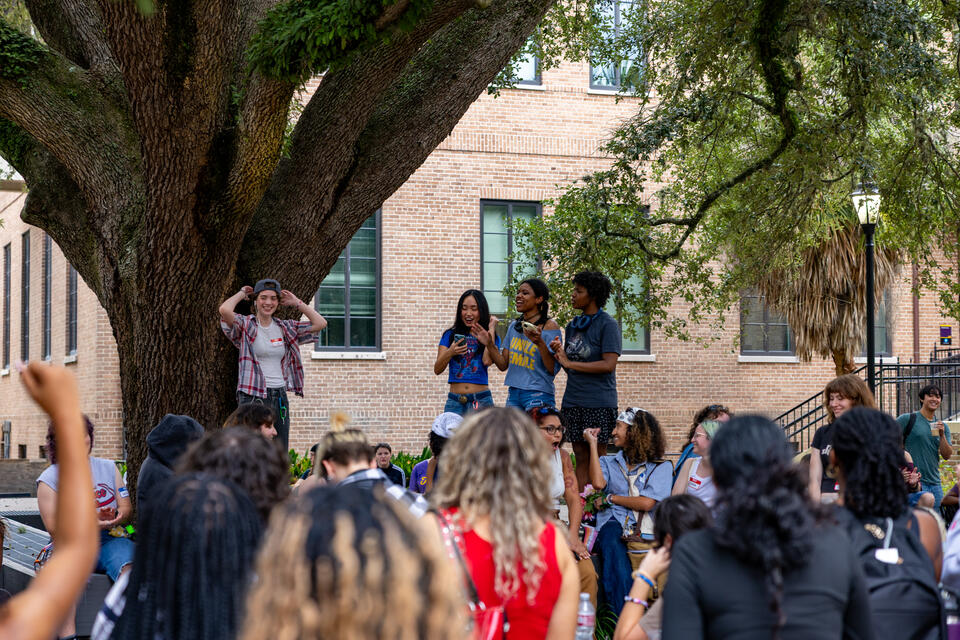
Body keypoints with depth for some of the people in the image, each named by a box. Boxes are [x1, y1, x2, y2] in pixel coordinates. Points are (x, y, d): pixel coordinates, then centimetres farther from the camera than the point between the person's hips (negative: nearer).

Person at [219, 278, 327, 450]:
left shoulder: (285, 328, 13)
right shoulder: (246, 325, 0)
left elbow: (320, 323, 10)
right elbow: (224, 310, -20)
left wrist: (296, 303, 11)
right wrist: (242, 293, -1)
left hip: (280, 396, 5)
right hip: (253, 396, -5)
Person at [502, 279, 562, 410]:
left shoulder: (550, 326, -7)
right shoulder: (514, 325, 12)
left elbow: (553, 369, -12)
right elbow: (504, 364, 13)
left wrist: (540, 343, -24)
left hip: (538, 395, -6)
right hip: (513, 393, 6)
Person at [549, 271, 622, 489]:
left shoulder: (607, 324, -7)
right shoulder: (573, 326, 14)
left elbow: (609, 364, -16)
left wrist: (571, 363, -15)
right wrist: (559, 353, -5)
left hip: (599, 401, -6)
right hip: (573, 401, 6)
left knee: (597, 454, -3)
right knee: (580, 455, 7)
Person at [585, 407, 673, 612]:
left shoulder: (661, 467, 14)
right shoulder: (609, 462, 27)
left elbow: (647, 503, 0)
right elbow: (598, 483, 2)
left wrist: (612, 498, 7)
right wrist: (593, 444, 10)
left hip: (645, 530, -2)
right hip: (614, 523, 2)